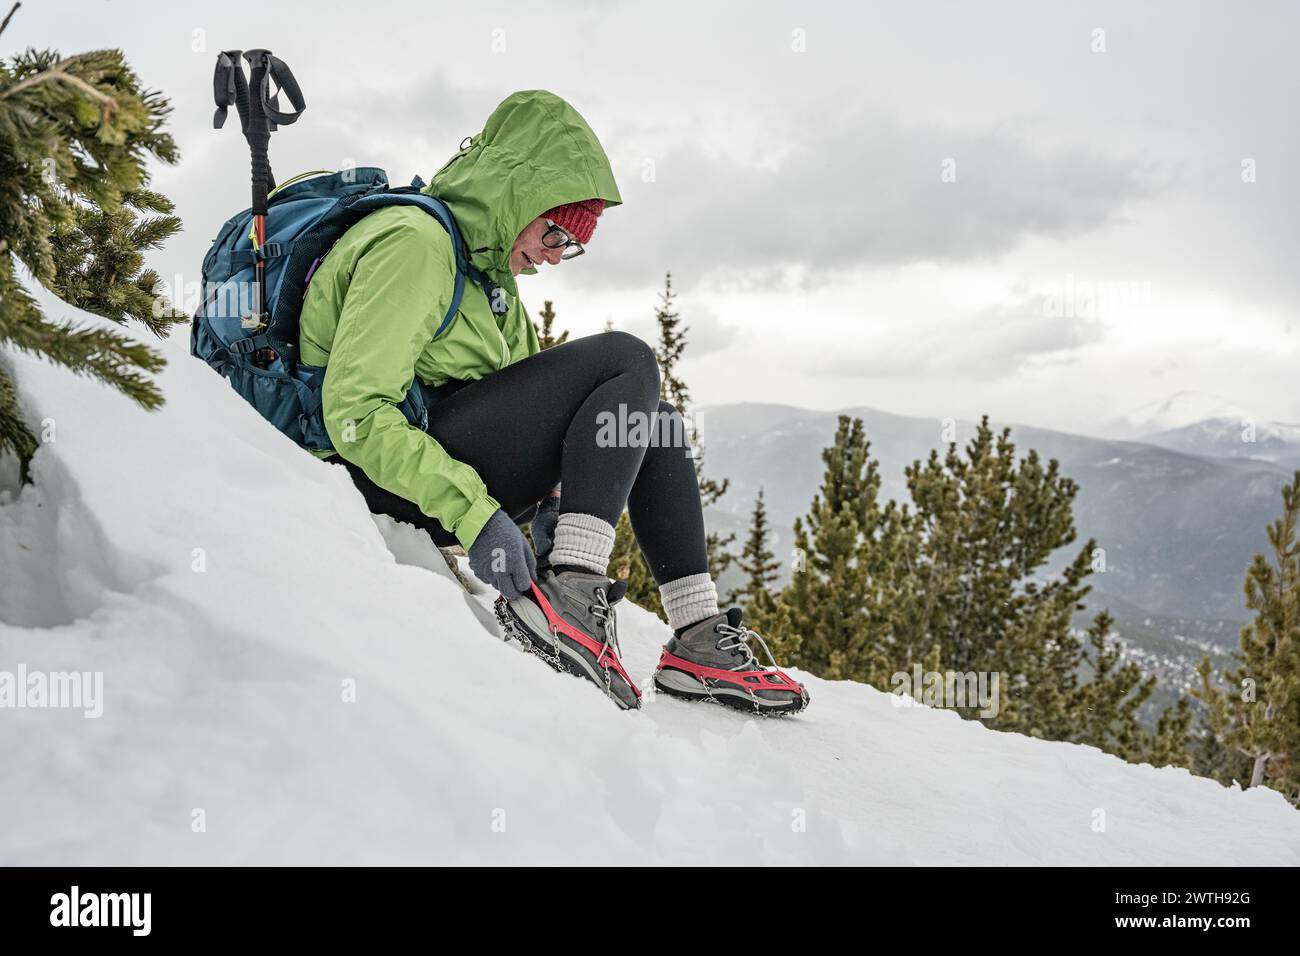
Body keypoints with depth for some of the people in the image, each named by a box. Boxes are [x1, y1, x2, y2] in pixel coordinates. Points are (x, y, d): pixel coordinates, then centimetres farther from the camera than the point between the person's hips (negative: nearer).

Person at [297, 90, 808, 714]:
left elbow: (516, 396, 22)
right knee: (627, 361, -17)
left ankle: (699, 635, -4)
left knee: (651, 420, 5)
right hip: (387, 480, -10)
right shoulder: (413, 242, -14)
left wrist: (549, 496, 5)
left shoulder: (489, 270, 16)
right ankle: (568, 584, -28)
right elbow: (355, 410, -23)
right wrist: (474, 512, -29)